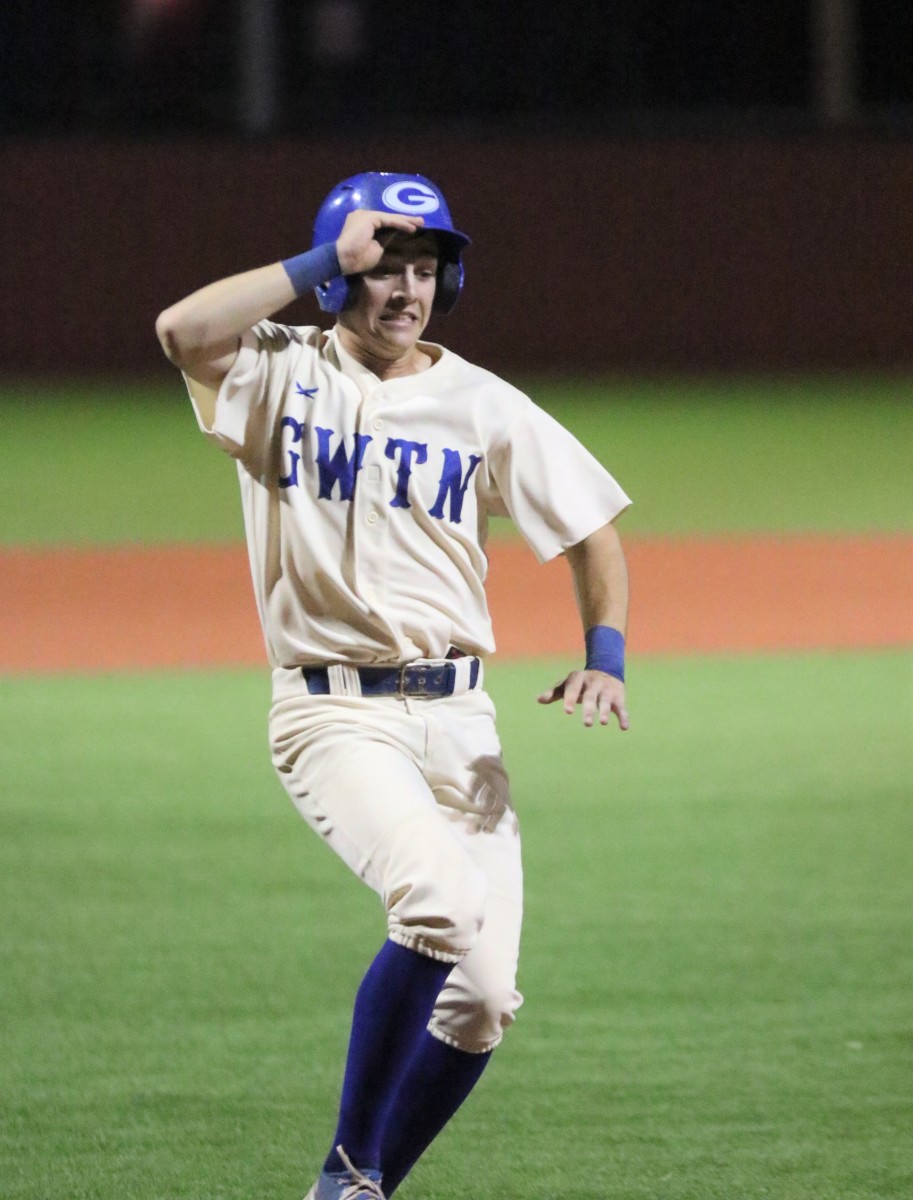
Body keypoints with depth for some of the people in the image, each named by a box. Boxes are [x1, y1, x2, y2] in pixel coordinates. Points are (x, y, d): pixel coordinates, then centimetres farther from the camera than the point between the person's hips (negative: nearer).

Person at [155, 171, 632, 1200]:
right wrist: (322, 262, -14)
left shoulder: (482, 406, 7)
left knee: (482, 1000, -1)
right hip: (332, 714, -4)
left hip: (457, 719, 4)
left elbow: (588, 526, 12)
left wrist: (605, 659, -3)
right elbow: (183, 329, -20)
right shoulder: (282, 374, 1)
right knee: (439, 899, -29)